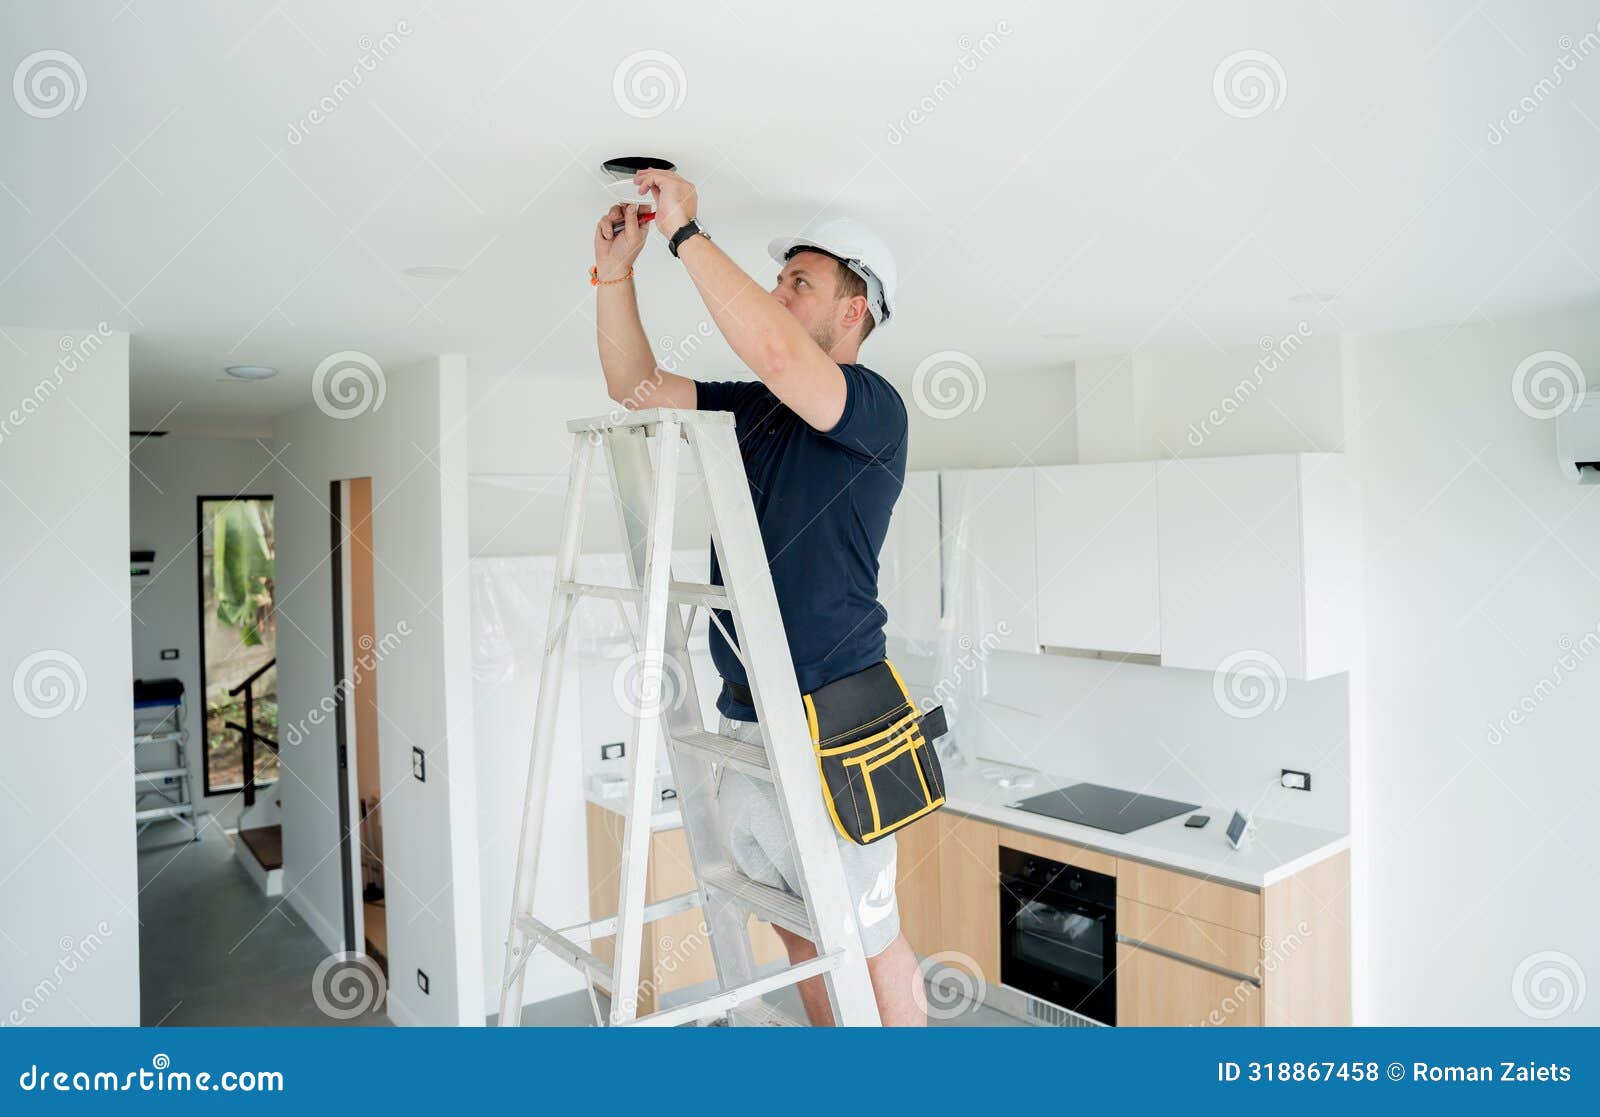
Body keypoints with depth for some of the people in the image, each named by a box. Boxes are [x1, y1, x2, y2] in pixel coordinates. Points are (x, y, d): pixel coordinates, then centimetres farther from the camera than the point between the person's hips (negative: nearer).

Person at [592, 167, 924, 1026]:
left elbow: (774, 352, -28)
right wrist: (615, 272, 4)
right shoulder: (754, 409, 13)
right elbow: (633, 385, 16)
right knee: (799, 937, 19)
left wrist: (687, 231, -19)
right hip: (743, 720, 8)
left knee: (867, 942, 5)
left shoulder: (874, 409, -10)